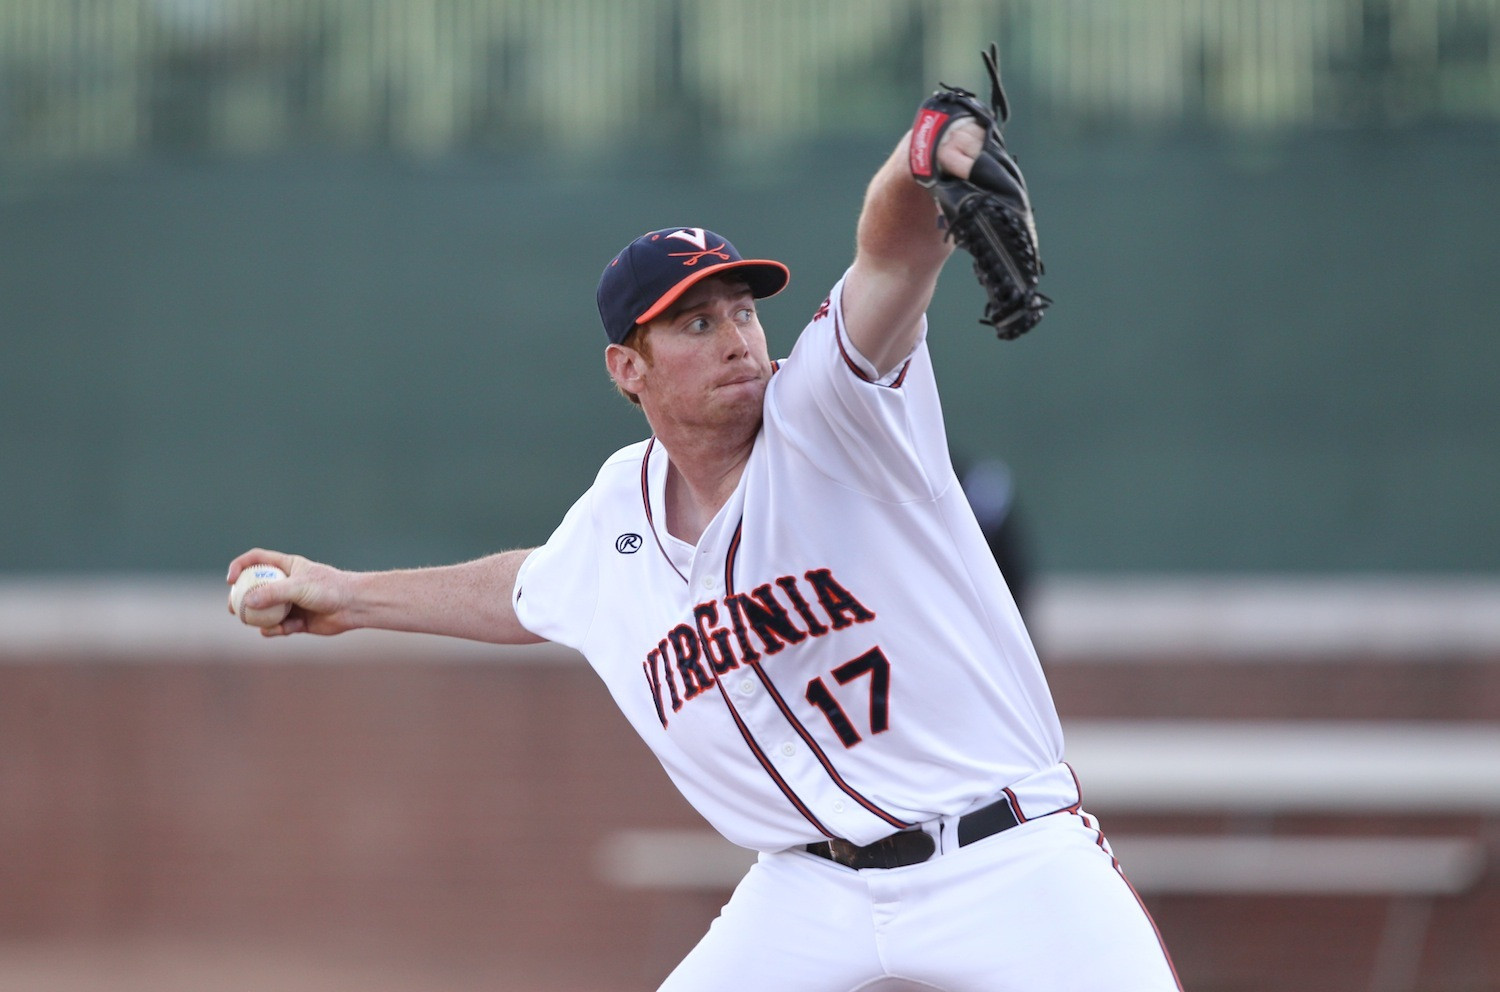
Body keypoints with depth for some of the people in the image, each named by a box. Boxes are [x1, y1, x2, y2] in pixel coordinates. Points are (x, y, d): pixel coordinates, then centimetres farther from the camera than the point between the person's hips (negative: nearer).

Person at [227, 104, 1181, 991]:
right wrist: (349, 596, 39)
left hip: (1011, 866, -5)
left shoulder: (827, 410, -10)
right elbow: (530, 589, 31)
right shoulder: (615, 519, 7)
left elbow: (893, 257, -30)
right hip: (813, 899, 5)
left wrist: (929, 162, -52)